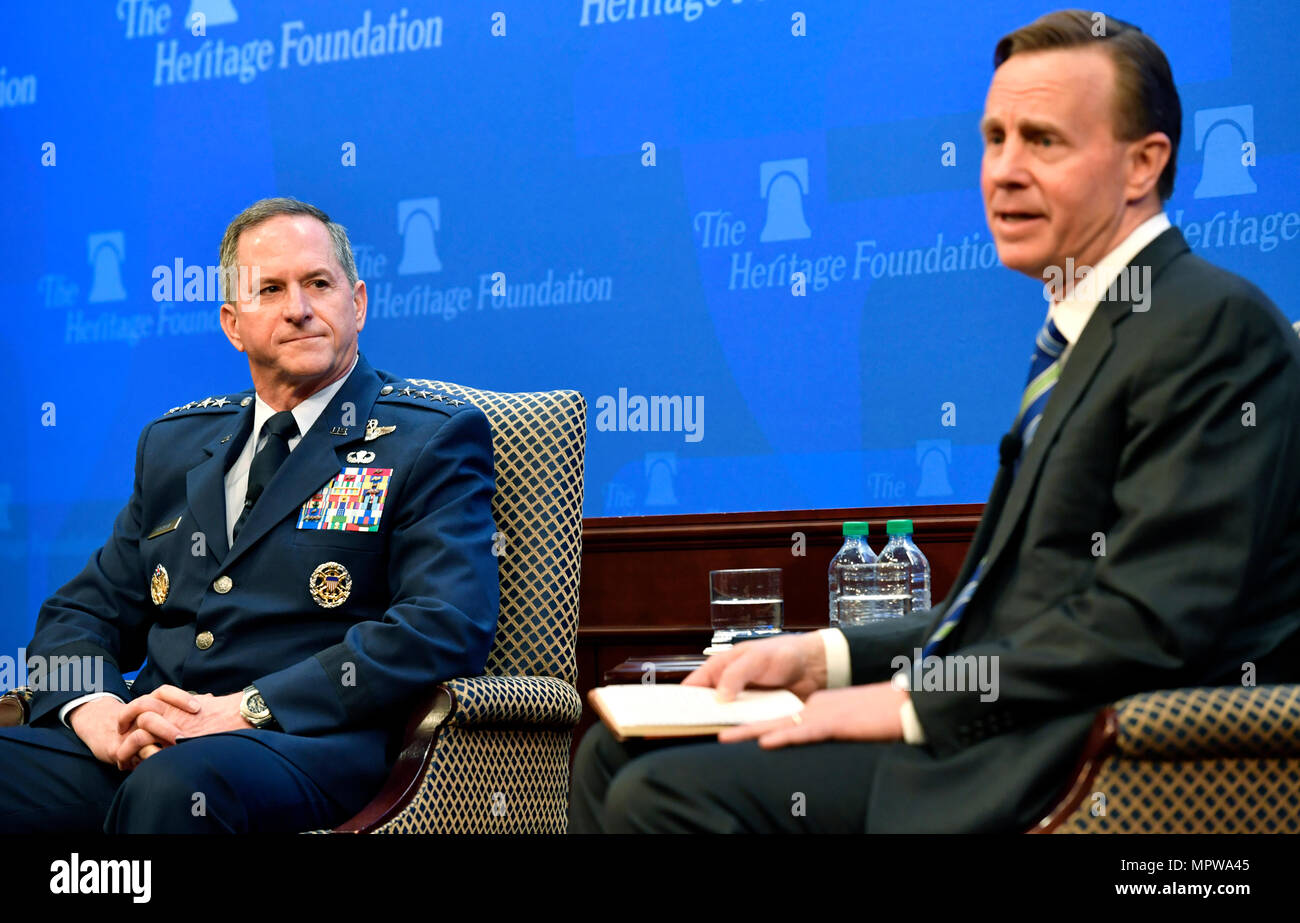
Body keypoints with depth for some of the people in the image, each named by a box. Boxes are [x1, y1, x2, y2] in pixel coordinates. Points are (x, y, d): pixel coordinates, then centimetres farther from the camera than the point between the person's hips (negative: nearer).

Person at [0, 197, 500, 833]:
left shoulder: (434, 439, 5)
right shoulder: (175, 442, 23)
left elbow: (448, 628, -9)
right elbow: (85, 610, 21)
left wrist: (246, 708, -17)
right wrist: (92, 707, -4)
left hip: (308, 745, -5)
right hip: (140, 746, 5)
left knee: (174, 785, -38)